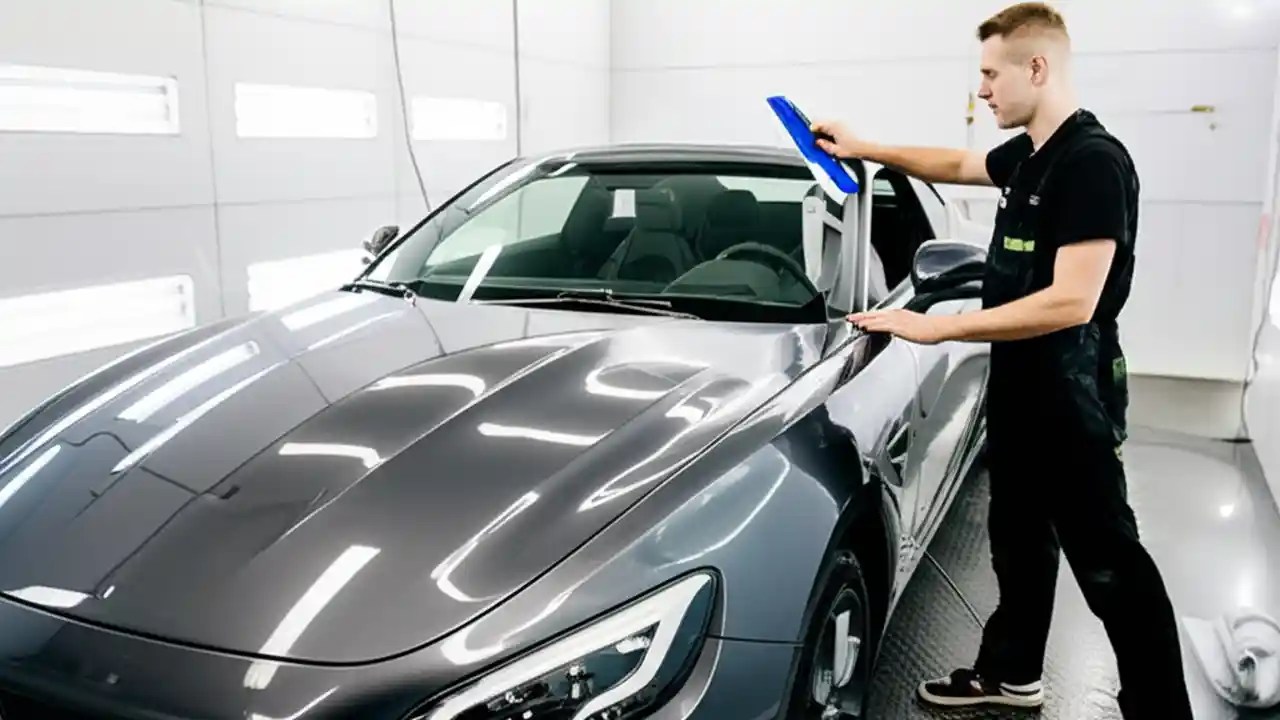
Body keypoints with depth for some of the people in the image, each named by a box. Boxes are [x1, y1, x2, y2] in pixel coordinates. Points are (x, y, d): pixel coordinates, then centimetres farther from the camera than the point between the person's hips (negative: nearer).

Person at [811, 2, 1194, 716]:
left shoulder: (1094, 161, -21)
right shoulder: (1026, 155, 7)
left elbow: (1072, 303, -28)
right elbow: (958, 165, 29)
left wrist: (936, 327, -25)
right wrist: (866, 149, 23)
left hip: (1072, 395, -9)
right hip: (1020, 385, 10)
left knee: (1109, 563, -1)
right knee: (1019, 539, 20)